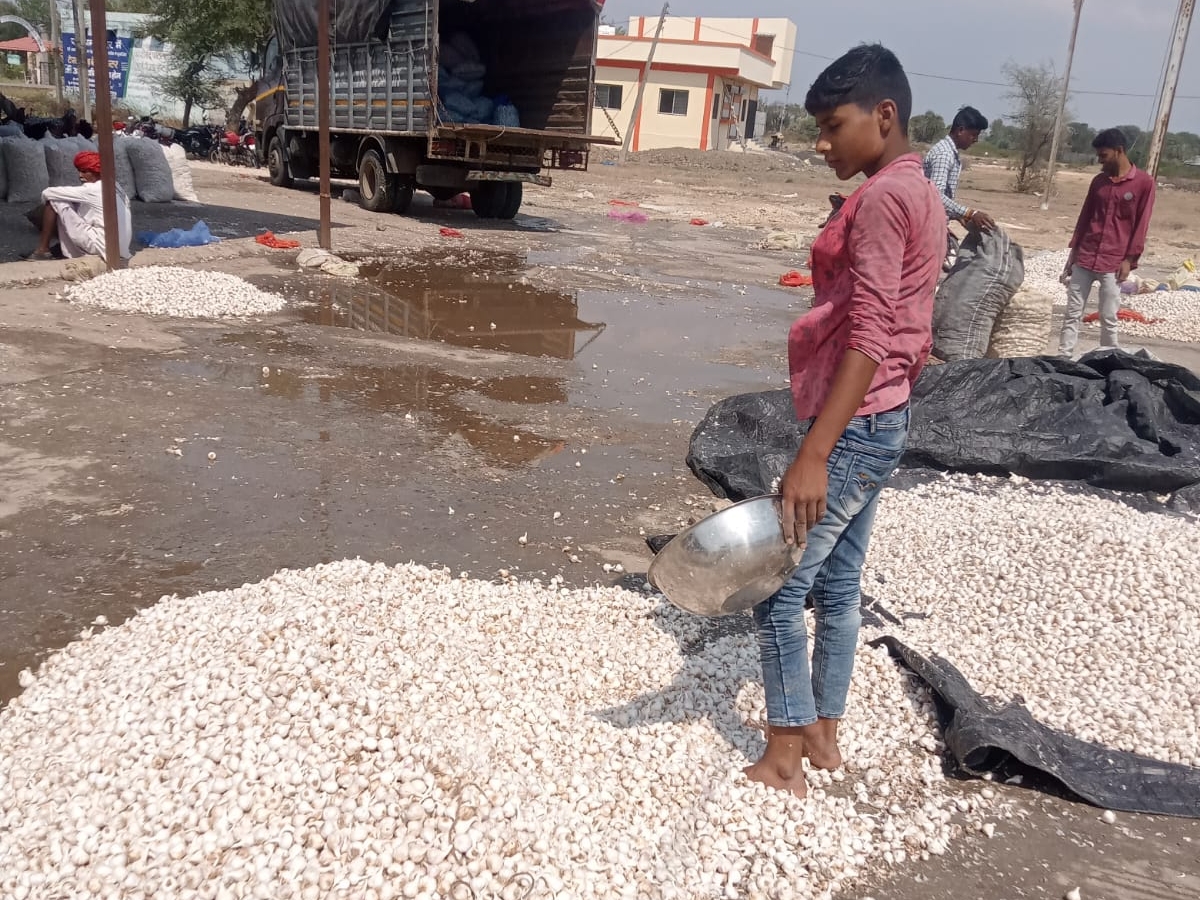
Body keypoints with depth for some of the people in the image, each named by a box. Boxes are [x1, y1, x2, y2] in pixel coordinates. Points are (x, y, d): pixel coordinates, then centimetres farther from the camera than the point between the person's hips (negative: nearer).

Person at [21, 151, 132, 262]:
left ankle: (43, 250, 6)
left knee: (54, 201, -2)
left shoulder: (92, 189, -8)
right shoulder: (115, 187, 16)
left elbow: (48, 192, -5)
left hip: (100, 247, -9)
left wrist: (47, 203, 18)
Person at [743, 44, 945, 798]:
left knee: (777, 586, -2)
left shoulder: (882, 198, -16)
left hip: (852, 427, -10)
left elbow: (868, 340, -24)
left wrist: (812, 455, -27)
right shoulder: (920, 194, 14)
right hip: (886, 423, 10)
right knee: (838, 582, 17)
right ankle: (823, 736, 29)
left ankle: (783, 762, 10)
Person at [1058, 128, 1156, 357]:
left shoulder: (1144, 183, -4)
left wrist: (1129, 259, -9)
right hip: (1084, 258, 4)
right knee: (1072, 313, 2)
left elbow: (1141, 225, -5)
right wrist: (1073, 252, 11)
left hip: (1114, 262, -4)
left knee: (1108, 318, -1)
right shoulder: (1098, 181, 10)